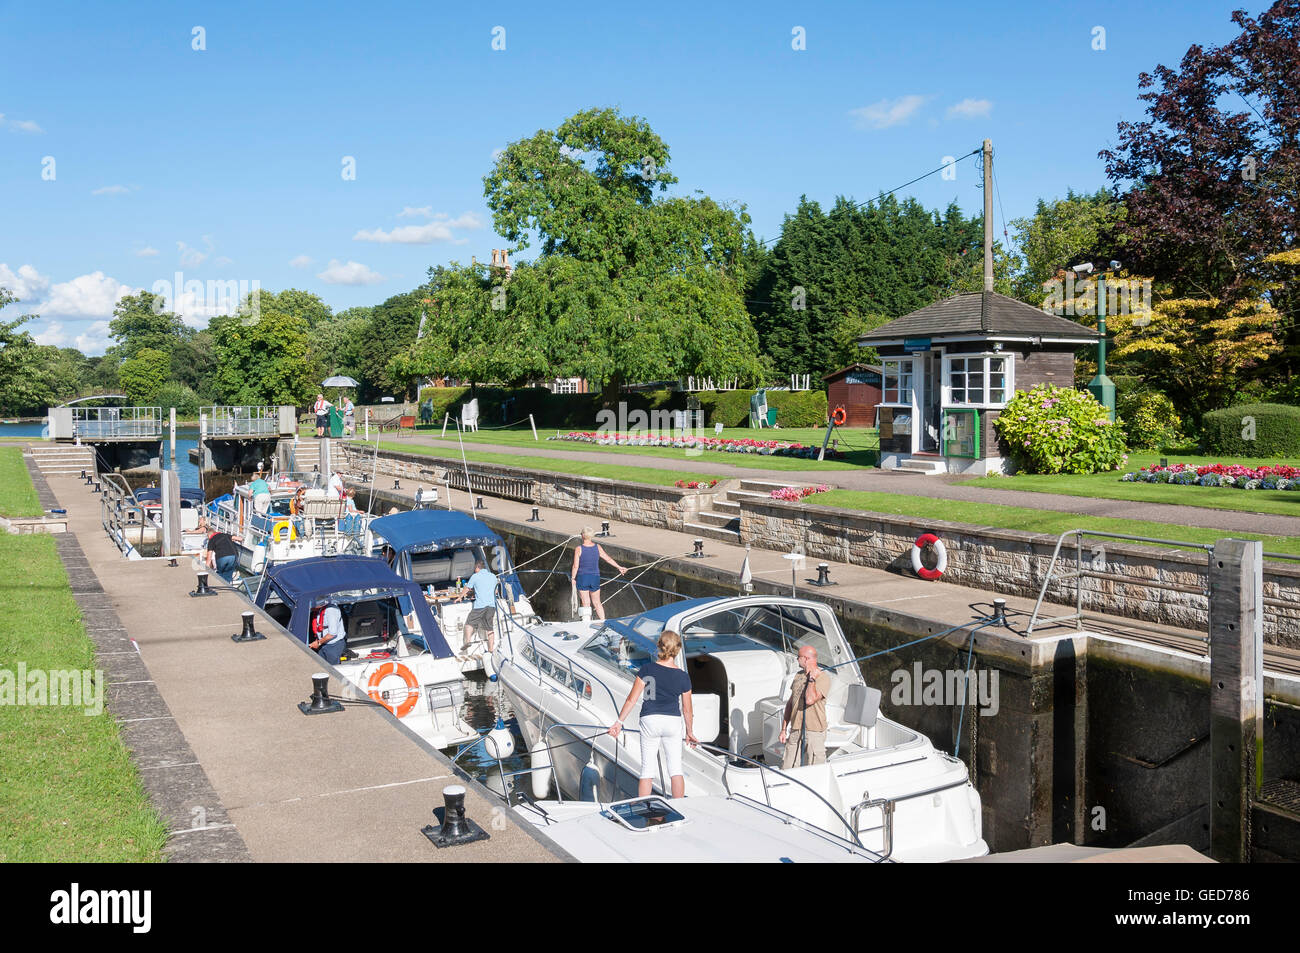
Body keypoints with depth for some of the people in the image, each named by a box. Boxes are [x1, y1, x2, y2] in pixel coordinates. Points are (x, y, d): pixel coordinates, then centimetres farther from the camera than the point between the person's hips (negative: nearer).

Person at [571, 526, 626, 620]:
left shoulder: (578, 549, -13)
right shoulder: (597, 547, -4)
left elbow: (575, 566, -13)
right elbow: (608, 558, 5)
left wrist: (573, 578, 0)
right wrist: (619, 567, 16)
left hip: (582, 578, -3)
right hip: (595, 578, 3)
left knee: (586, 604, 8)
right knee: (597, 603, 16)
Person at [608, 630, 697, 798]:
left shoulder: (647, 669, -7)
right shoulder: (683, 677, -3)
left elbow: (631, 699, -6)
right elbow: (687, 710, 5)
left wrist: (619, 721, 3)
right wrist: (689, 732, 19)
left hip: (650, 721, 0)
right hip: (673, 721, 0)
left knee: (647, 769, 7)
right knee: (676, 769, 7)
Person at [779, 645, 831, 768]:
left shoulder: (823, 677, -9)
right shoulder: (799, 675, 13)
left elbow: (810, 700, -24)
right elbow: (790, 703, 18)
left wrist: (812, 678, -14)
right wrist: (783, 729, 17)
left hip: (814, 731, -6)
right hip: (795, 730, 6)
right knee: (787, 769, 6)